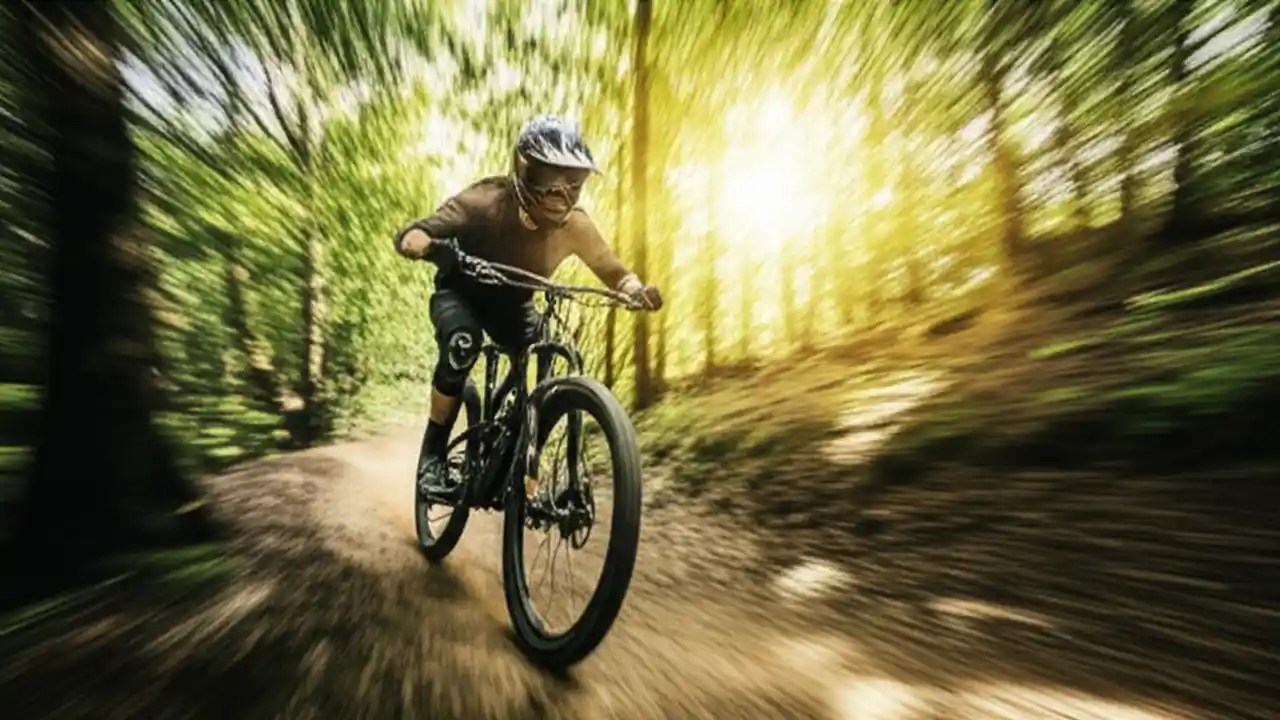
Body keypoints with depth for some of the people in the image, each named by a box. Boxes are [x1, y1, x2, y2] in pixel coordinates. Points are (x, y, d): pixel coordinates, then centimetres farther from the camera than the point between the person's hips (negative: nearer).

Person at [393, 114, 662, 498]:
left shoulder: (575, 225, -24)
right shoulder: (485, 202, -32)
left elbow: (613, 270, -12)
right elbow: (410, 233, -31)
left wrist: (637, 290, -35)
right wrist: (420, 242, -56)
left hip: (513, 303, 3)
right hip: (460, 293, -3)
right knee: (462, 344, -36)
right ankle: (433, 454, -12)